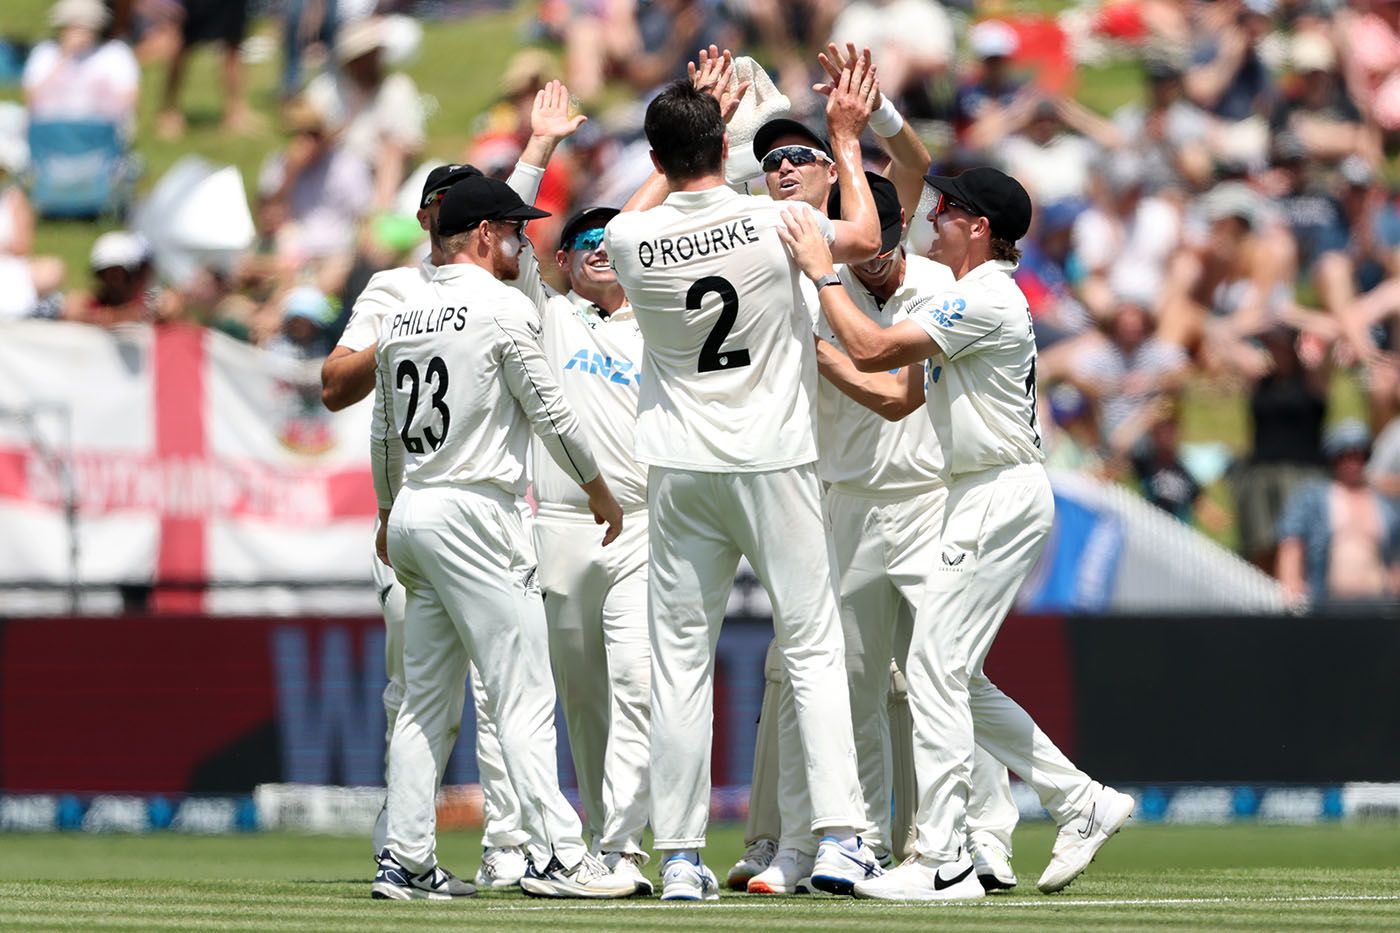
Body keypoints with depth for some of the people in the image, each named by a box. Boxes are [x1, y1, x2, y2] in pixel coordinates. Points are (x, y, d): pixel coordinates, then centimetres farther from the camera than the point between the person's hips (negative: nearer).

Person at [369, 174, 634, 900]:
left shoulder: (402, 314, 14)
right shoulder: (503, 308, -9)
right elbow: (548, 412, -8)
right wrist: (599, 490, 5)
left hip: (412, 513, 8)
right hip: (474, 512, -8)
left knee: (425, 698, 11)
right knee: (523, 694, -8)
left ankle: (404, 861, 8)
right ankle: (555, 855, -13)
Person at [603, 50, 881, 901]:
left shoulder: (633, 241, -4)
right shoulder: (774, 224, -11)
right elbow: (866, 238, 6)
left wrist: (696, 118, 27)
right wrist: (847, 141, 17)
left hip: (682, 471, 2)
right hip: (775, 463, -2)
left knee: (681, 656, 5)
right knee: (813, 646, 2)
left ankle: (681, 855, 2)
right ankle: (839, 834, -9)